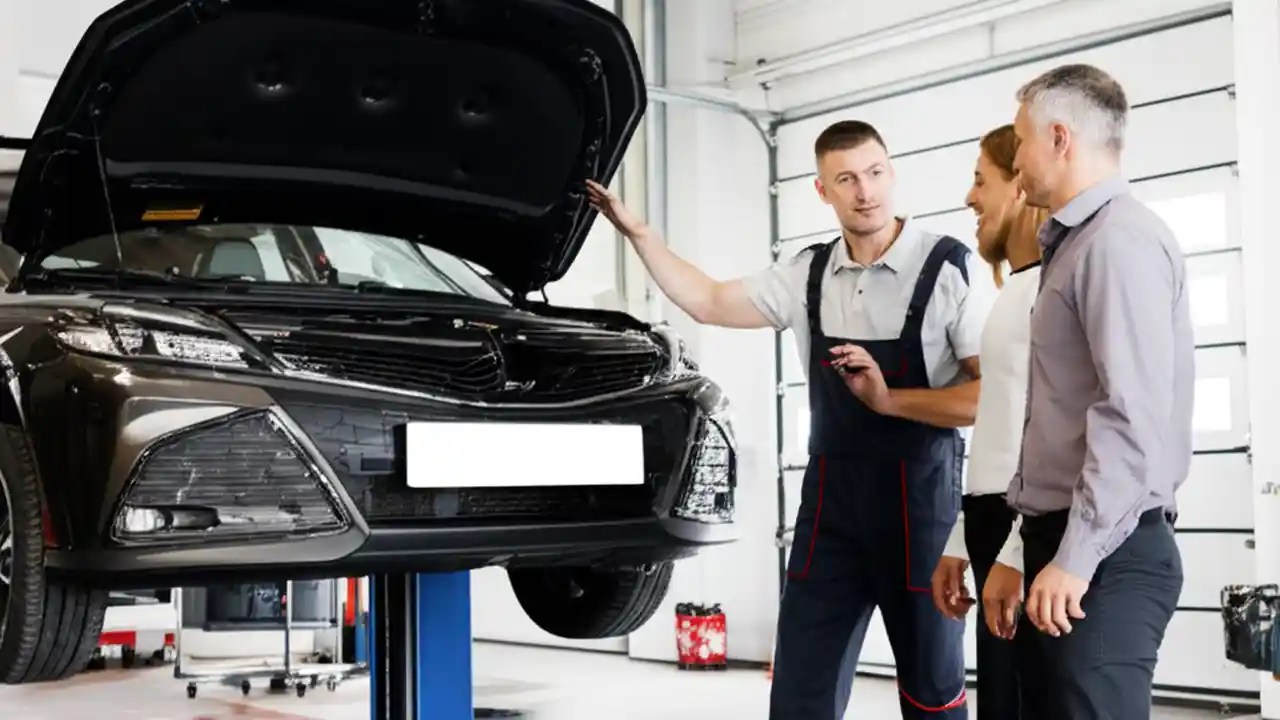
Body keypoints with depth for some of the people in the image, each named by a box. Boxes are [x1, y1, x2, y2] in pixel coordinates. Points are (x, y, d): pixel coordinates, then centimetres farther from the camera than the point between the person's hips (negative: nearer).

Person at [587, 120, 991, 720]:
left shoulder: (946, 270, -9)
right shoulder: (808, 275, 6)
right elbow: (708, 302, 16)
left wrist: (888, 399, -20)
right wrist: (636, 233, 11)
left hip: (919, 499, -4)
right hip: (829, 501, 4)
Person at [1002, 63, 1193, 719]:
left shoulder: (1119, 240, -12)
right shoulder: (1078, 242, 18)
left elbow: (1135, 416, -21)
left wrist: (1075, 559, -21)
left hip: (1103, 555, -10)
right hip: (1067, 542, 10)